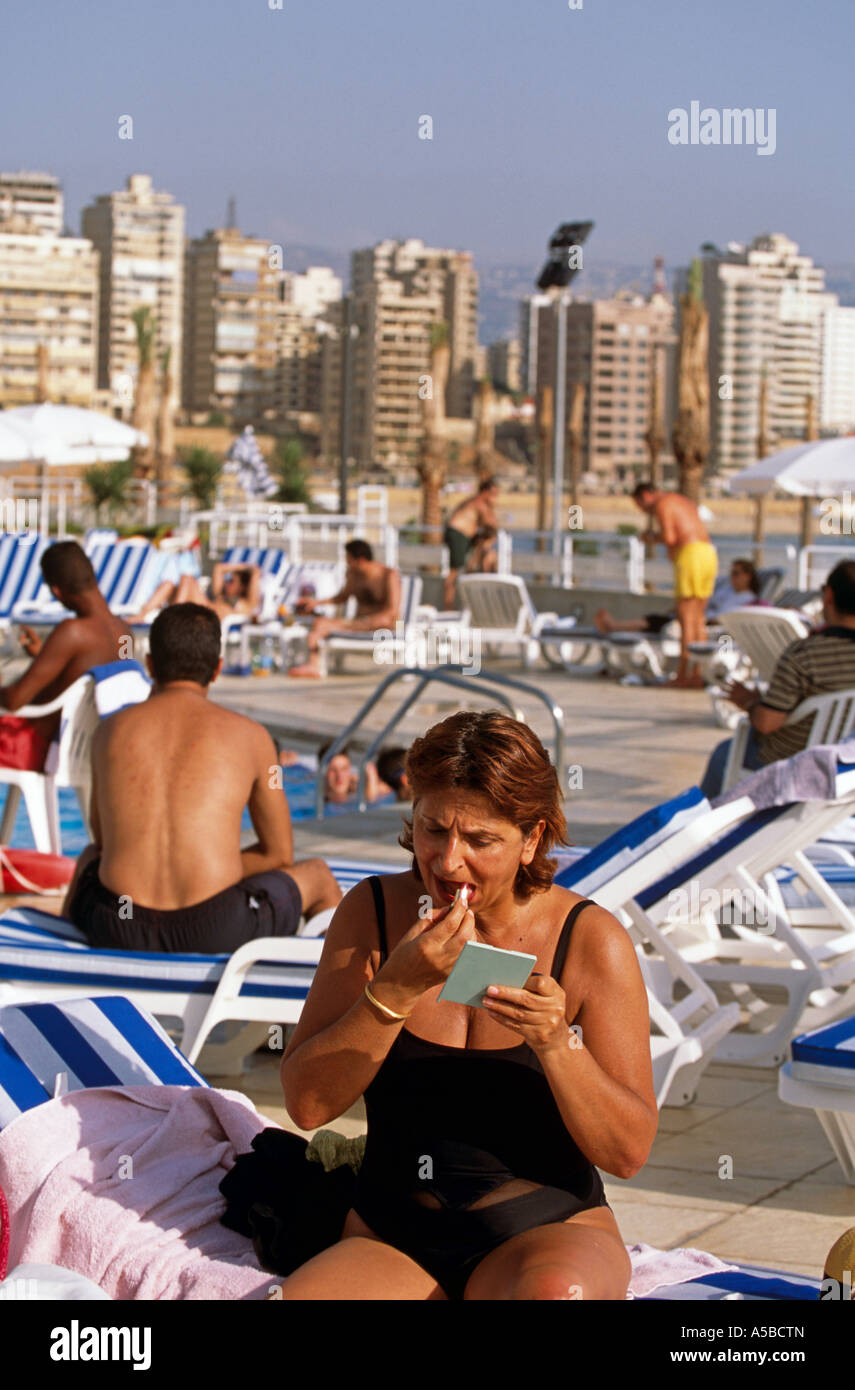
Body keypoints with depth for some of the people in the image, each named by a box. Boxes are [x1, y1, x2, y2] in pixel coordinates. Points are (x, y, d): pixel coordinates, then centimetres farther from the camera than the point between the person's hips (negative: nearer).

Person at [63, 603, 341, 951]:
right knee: (318, 874, 29)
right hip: (214, 930, -3)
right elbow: (280, 854, 12)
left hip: (120, 930, 3)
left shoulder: (110, 730, 11)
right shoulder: (248, 735, 5)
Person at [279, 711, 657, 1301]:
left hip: (549, 1226, -1)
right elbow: (307, 1104, -6)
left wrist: (554, 1042, -23)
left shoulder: (591, 939, -5)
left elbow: (629, 1152, -6)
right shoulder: (372, 912, 1)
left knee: (556, 1289, -37)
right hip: (393, 1242, 1)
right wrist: (398, 987, -17)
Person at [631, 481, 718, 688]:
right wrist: (673, 551, 22)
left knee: (686, 618, -6)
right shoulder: (684, 501, 27)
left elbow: (669, 537, -13)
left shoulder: (661, 504, -1)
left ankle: (682, 674, -5)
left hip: (691, 554, -9)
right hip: (710, 553, 9)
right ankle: (697, 674, 10)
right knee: (698, 617, 11)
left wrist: (652, 536, 5)